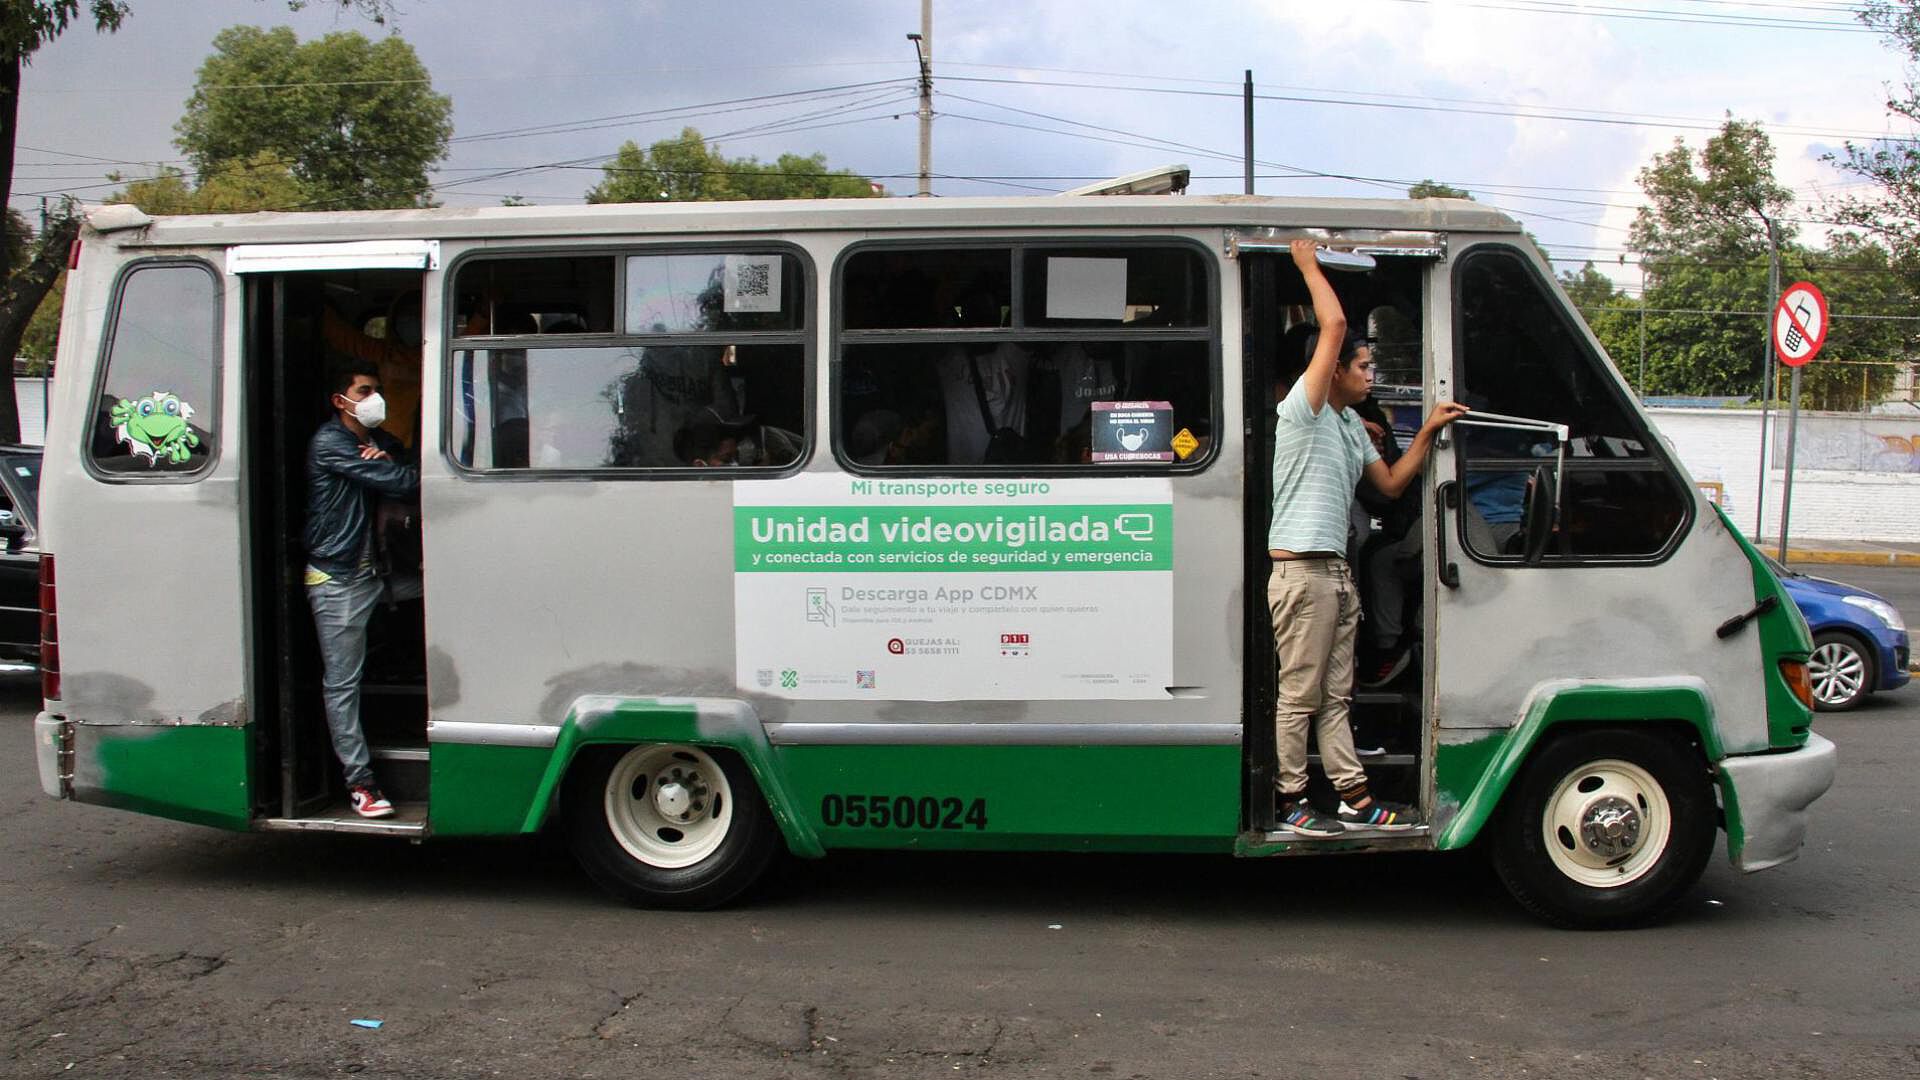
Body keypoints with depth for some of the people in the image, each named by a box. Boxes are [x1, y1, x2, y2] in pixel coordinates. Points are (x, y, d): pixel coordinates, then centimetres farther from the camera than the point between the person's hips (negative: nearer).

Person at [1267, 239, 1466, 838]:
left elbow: (1391, 483, 24)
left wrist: (1427, 433, 16)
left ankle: (1354, 797, 16)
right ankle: (1290, 803, 3)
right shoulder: (1303, 407, -8)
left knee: (1334, 695, 12)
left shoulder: (1350, 425, 20)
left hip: (1336, 572, 9)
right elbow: (1333, 325, -17)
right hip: (1301, 570, -9)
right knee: (1299, 695, -4)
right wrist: (1308, 265, -7)